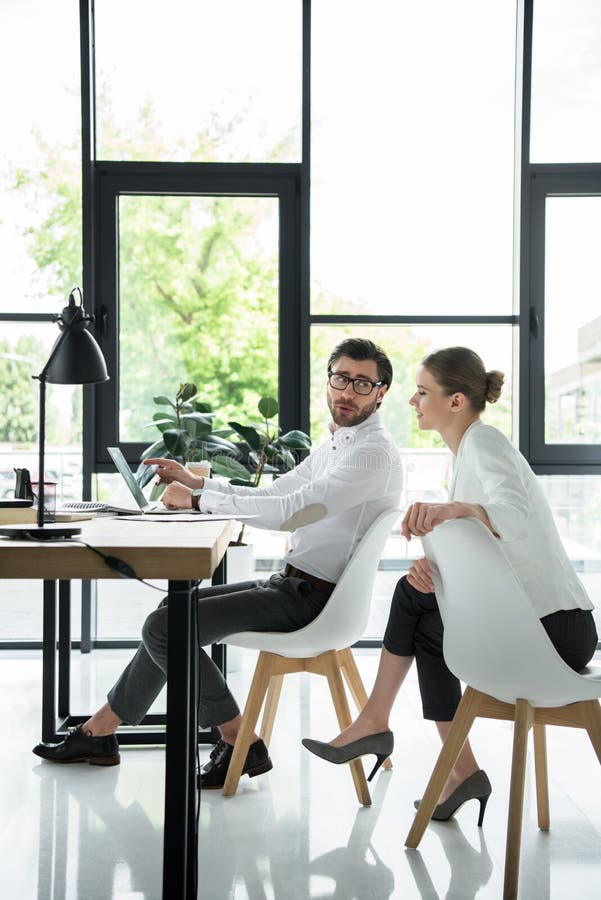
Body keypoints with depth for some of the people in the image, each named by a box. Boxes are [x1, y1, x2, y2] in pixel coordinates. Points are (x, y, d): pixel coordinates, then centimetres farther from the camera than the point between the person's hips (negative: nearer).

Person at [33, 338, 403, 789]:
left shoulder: (375, 452, -18)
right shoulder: (335, 444, 15)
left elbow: (291, 511, -27)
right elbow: (271, 494, 22)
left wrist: (198, 500, -19)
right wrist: (197, 482, 11)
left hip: (311, 599, -10)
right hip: (292, 584, 10)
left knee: (166, 627, -12)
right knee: (174, 613, 12)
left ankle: (240, 742, -2)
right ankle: (98, 732, 20)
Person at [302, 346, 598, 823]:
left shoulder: (483, 441, -15)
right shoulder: (467, 449, 13)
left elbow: (513, 519, -35)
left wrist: (454, 509, -53)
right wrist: (435, 565, -9)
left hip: (557, 630, -8)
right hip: (539, 618, 8)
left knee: (425, 628, 3)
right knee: (415, 593, 10)